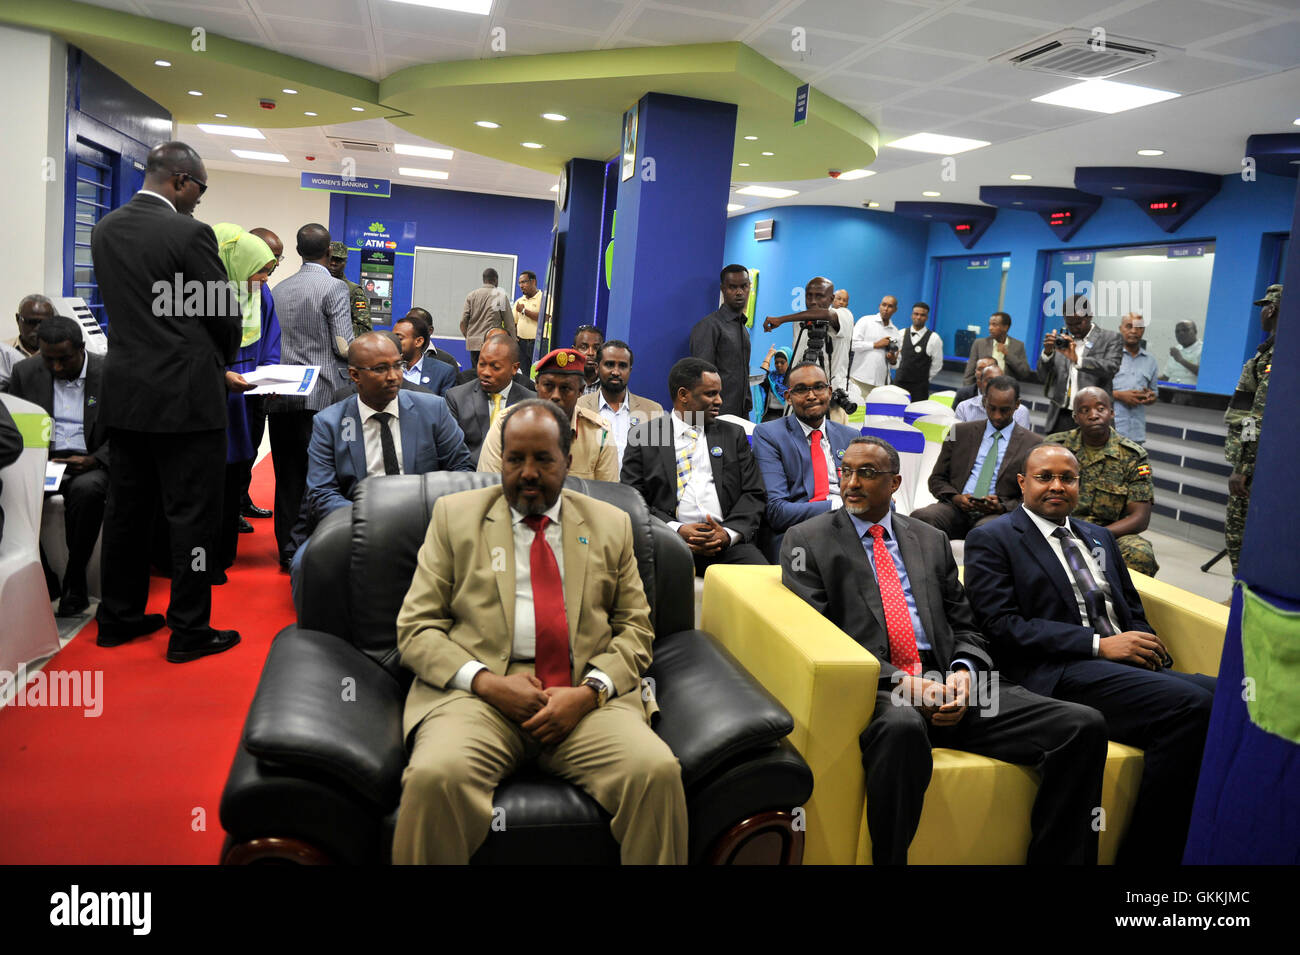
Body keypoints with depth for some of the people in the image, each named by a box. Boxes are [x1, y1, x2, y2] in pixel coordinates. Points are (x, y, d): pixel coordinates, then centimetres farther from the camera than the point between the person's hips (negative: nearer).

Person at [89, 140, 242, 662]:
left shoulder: (104, 229, 8)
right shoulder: (189, 233, -14)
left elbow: (119, 303, 15)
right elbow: (226, 314, -7)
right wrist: (221, 359, 12)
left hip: (125, 392, 8)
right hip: (184, 395, -7)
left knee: (126, 508, 15)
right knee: (192, 515, 1)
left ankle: (119, 617, 27)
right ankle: (189, 631, 8)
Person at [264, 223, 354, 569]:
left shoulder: (280, 289, 12)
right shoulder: (334, 288, -7)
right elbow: (344, 346, -12)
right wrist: (349, 388, 3)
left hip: (283, 396, 5)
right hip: (321, 397, -5)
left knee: (288, 475, 9)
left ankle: (287, 547, 15)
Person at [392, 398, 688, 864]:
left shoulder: (611, 524, 17)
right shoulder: (455, 515, 13)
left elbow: (635, 629, 12)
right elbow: (416, 628, 6)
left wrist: (588, 691, -8)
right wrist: (486, 682, -11)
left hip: (586, 697, 1)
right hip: (477, 691, -1)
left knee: (658, 771, -28)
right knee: (435, 776, -33)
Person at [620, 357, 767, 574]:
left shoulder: (734, 435, 19)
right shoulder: (644, 436, 10)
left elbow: (754, 494, 12)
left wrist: (729, 533, -7)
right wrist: (677, 530, -12)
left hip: (726, 541, 2)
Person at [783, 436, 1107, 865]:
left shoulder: (932, 540, 21)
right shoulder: (806, 540, 8)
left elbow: (966, 629, 20)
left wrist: (962, 673, -5)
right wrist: (904, 684, -14)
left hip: (947, 685, 5)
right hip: (875, 689, -4)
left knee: (1084, 726, -15)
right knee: (903, 726, -41)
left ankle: (1057, 859, -1)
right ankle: (888, 859, -22)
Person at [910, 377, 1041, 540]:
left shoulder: (1033, 444, 9)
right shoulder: (960, 432, 15)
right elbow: (937, 479, 15)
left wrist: (1002, 507, -11)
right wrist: (955, 497, -7)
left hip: (997, 514, -3)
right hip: (956, 508, 3)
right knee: (921, 516, -30)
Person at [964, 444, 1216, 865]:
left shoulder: (1100, 538, 27)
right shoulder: (991, 539, 5)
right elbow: (1002, 625, -6)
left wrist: (1146, 647, 2)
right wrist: (1098, 644, -13)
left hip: (1130, 669, 7)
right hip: (1060, 673, -6)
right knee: (1189, 704, -29)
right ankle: (1147, 853, -17)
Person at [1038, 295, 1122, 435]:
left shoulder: (1110, 338, 3)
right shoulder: (1062, 340, 13)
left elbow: (1111, 368, -14)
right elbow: (1043, 377, 10)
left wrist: (1077, 359, -27)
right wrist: (1047, 352, -9)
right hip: (1060, 417, 3)